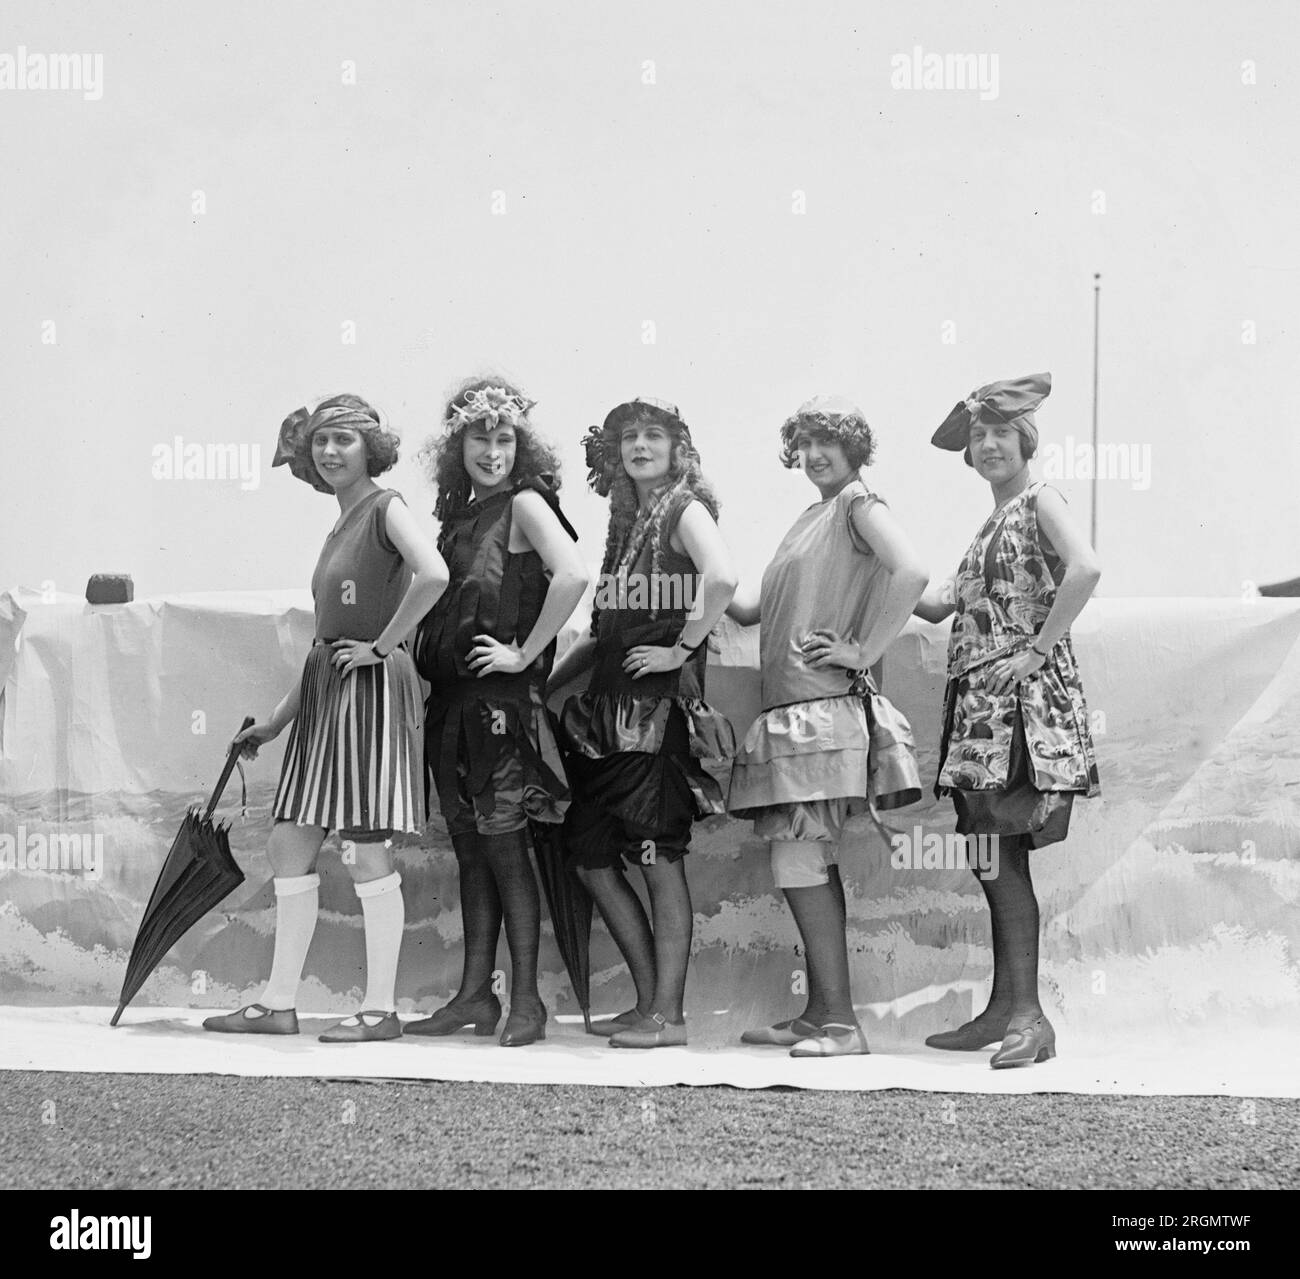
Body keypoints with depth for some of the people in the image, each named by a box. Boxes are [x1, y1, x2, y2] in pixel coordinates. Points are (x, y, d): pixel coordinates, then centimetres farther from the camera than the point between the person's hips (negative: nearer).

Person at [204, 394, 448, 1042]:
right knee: (288, 842, 8)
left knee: (365, 850, -6)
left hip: (372, 687, -9)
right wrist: (276, 721, 22)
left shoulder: (385, 507, -8)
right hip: (326, 693, 9)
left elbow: (433, 575, -28)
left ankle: (380, 1008, 0)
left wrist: (382, 644, -18)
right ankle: (278, 1003, 13)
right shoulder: (341, 523, 17)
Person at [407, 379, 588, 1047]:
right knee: (470, 848, 9)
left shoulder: (524, 503, -7)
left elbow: (572, 574, -22)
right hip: (450, 701, 7)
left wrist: (526, 653, -17)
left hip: (500, 696, -7)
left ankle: (525, 1001, 0)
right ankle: (475, 995, 14)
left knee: (503, 846, -5)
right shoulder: (459, 512, 15)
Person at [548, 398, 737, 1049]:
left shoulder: (684, 508, -5)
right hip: (608, 705, 9)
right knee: (591, 859, 8)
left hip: (660, 702, -9)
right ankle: (649, 1001, 16)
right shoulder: (626, 518, 18)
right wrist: (548, 677, 17)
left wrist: (683, 650, -19)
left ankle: (668, 1014, -2)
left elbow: (721, 578, -25)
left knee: (660, 859, -7)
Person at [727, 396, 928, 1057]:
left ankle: (839, 1020, -9)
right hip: (789, 706, 9)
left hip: (827, 706, -9)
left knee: (799, 864, -10)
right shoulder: (812, 517, 20)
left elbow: (911, 574, -23)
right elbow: (755, 608, 25)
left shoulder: (860, 503, -6)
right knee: (815, 866, 10)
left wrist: (864, 651, -18)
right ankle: (820, 1015, 14)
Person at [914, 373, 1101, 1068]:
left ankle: (1029, 1016, -13)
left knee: (1002, 858, -13)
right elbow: (939, 604, 19)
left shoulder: (1039, 500, -5)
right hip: (979, 700, 9)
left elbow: (1085, 569, -23)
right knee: (994, 860, 9)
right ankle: (1003, 1010, 13)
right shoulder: (993, 521, 22)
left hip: (1023, 697, -9)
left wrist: (1040, 647, -19)